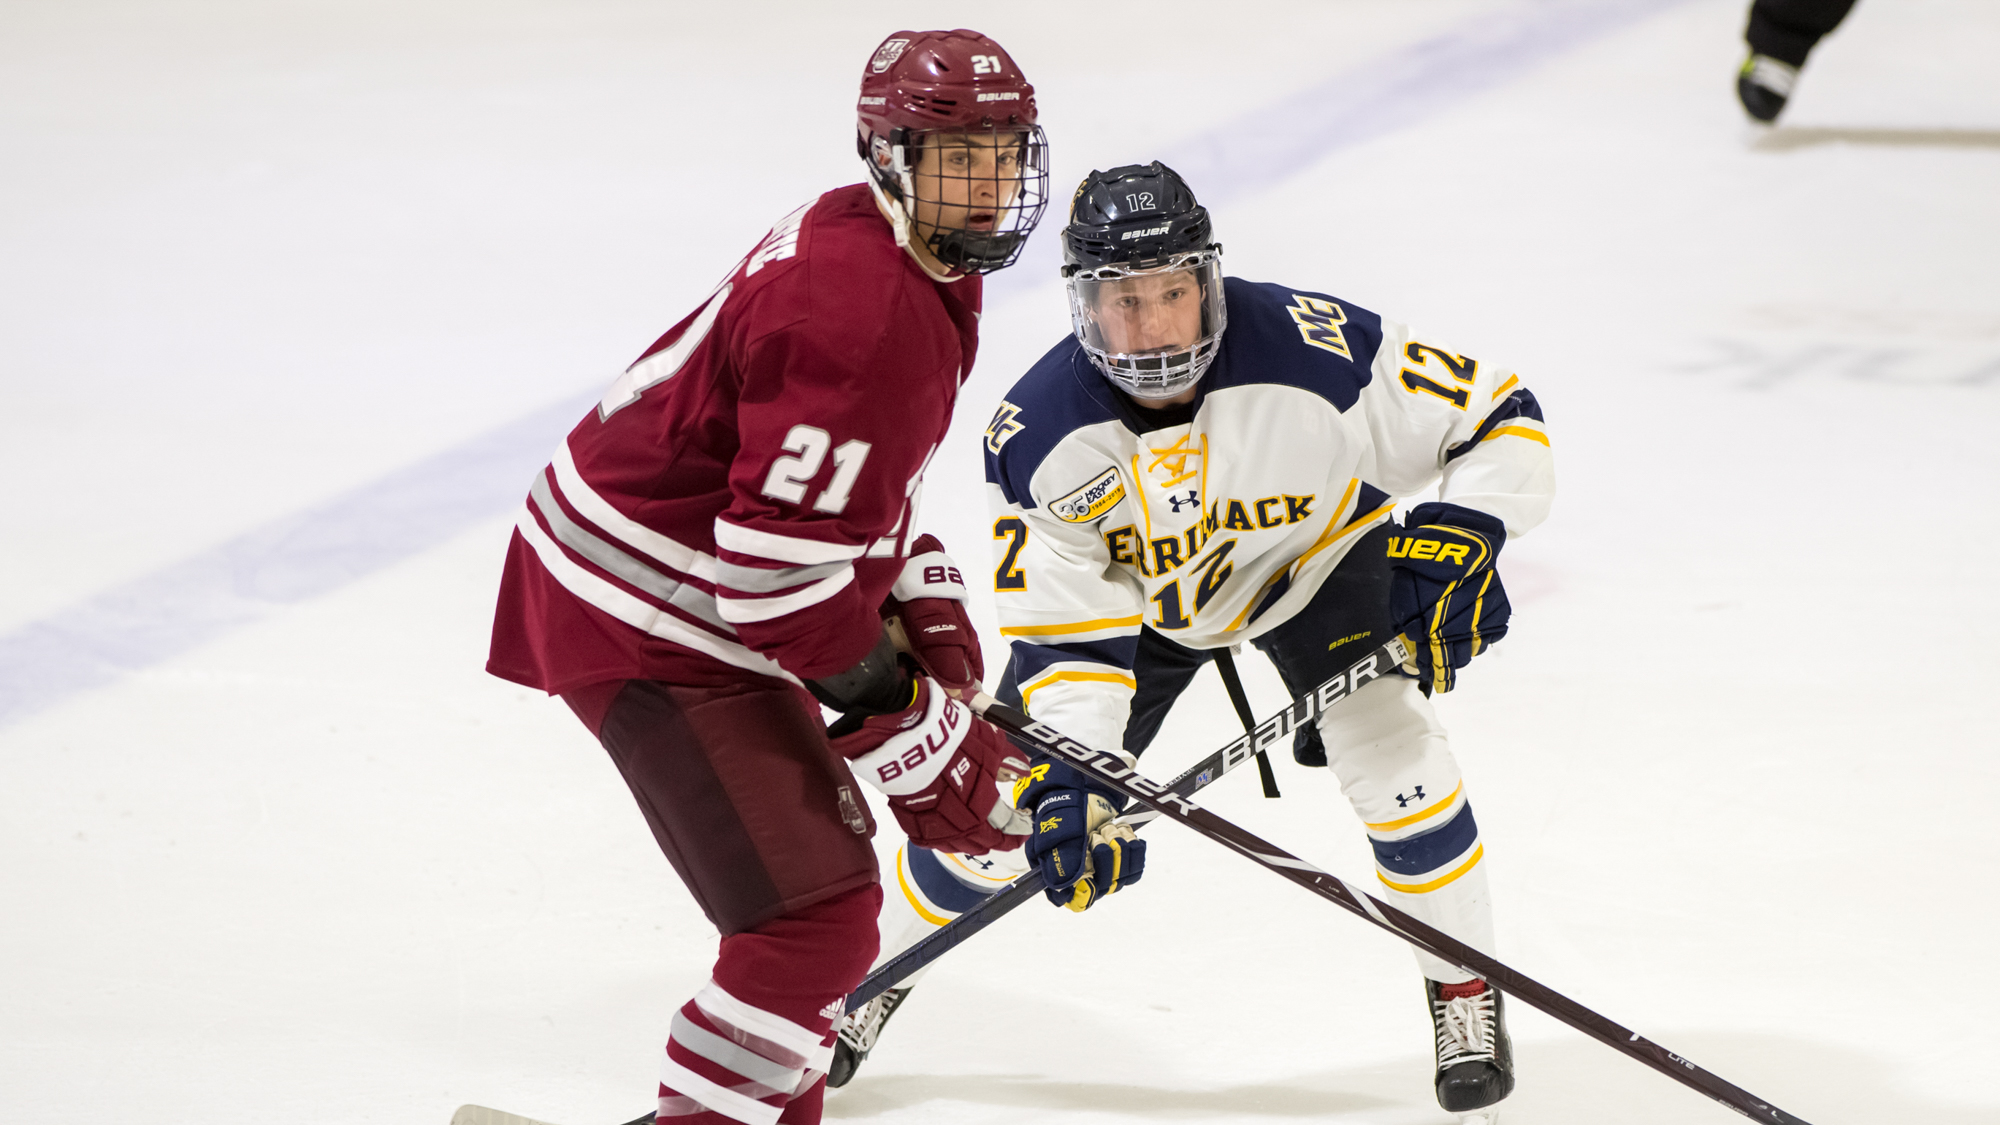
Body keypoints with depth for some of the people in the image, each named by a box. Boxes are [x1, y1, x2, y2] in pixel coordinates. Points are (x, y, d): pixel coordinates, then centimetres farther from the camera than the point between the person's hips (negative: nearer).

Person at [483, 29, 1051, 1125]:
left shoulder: (875, 254, 8)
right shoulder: (868, 315, -26)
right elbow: (786, 573, -29)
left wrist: (930, 613, 10)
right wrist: (927, 750, -21)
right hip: (648, 629, -11)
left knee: (819, 854, 25)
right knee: (818, 917, -14)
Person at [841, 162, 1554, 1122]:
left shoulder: (1314, 350, -35)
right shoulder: (1040, 437, -30)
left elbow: (1500, 420, -24)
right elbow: (1065, 635, -26)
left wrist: (1457, 537, -39)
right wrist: (1072, 782, -40)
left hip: (1315, 557, -1)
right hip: (1134, 593, 1)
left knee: (1387, 749, -23)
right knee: (1001, 802, -2)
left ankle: (1465, 997, 1)